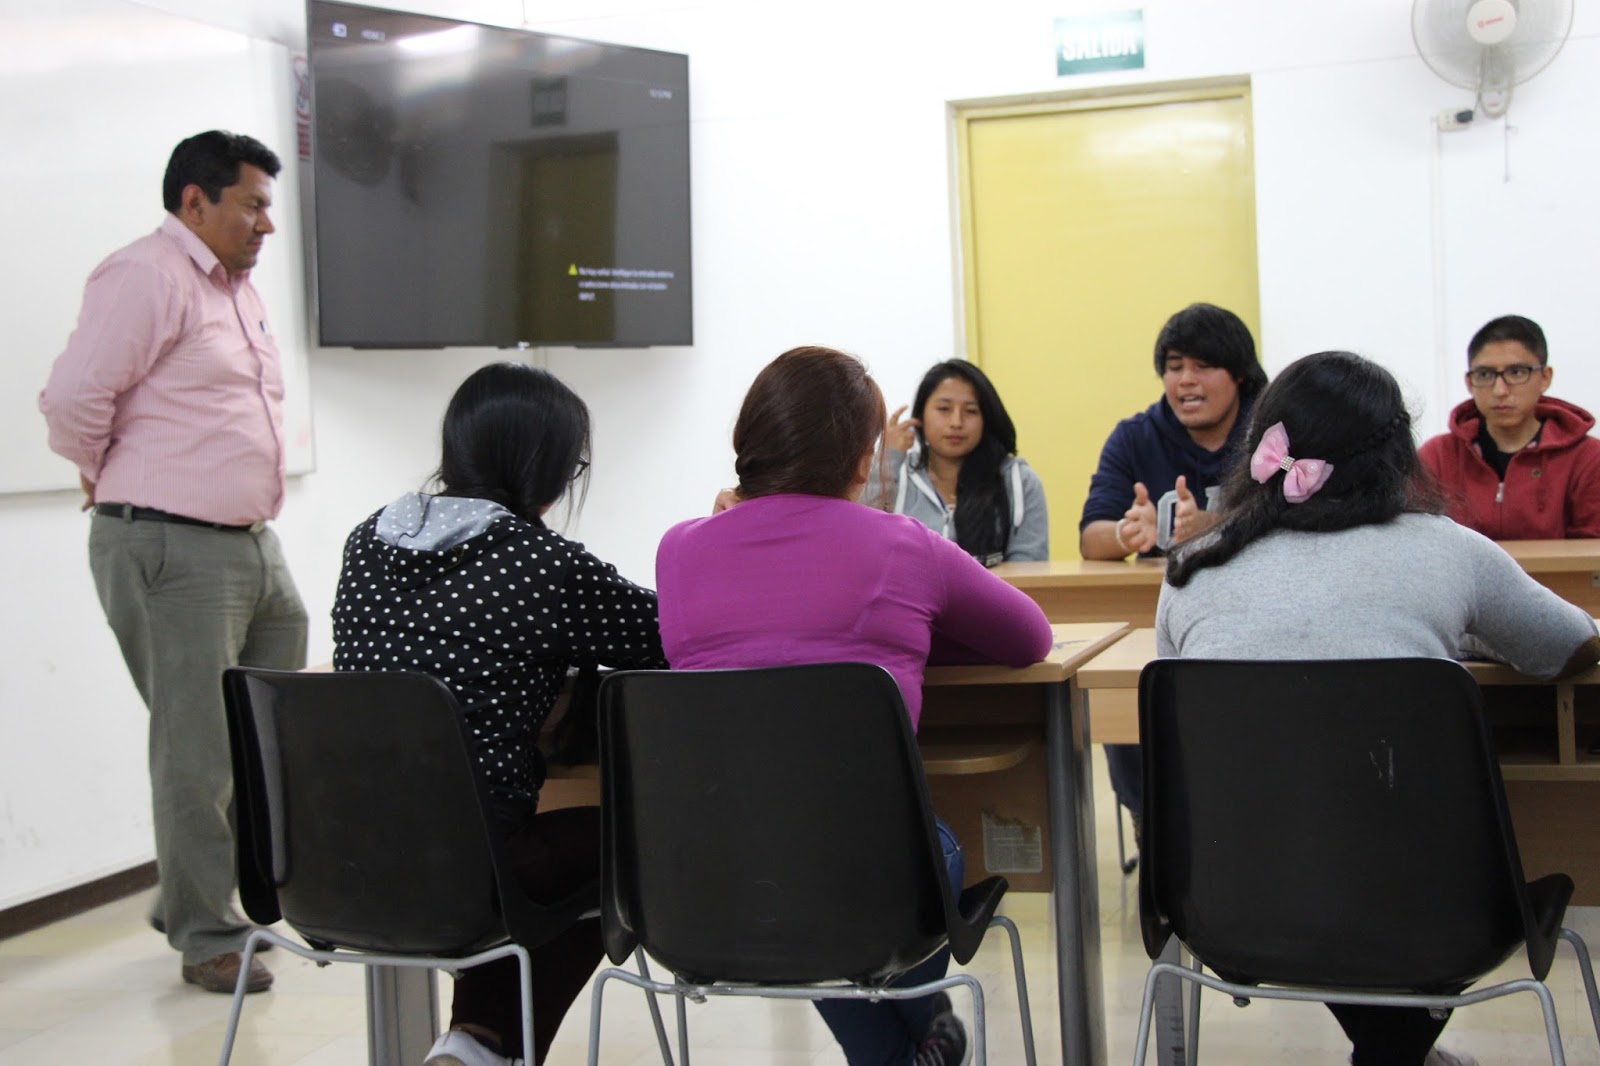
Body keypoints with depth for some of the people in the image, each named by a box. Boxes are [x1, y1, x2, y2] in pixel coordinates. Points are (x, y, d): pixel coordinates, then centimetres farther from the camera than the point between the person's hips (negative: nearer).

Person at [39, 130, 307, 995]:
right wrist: (111, 478, -3)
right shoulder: (146, 277, -13)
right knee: (199, 752, -3)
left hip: (255, 543, 9)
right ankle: (206, 937, 9)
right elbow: (72, 398, -20)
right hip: (172, 550, -9)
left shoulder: (236, 288, 18)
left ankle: (191, 902, 27)